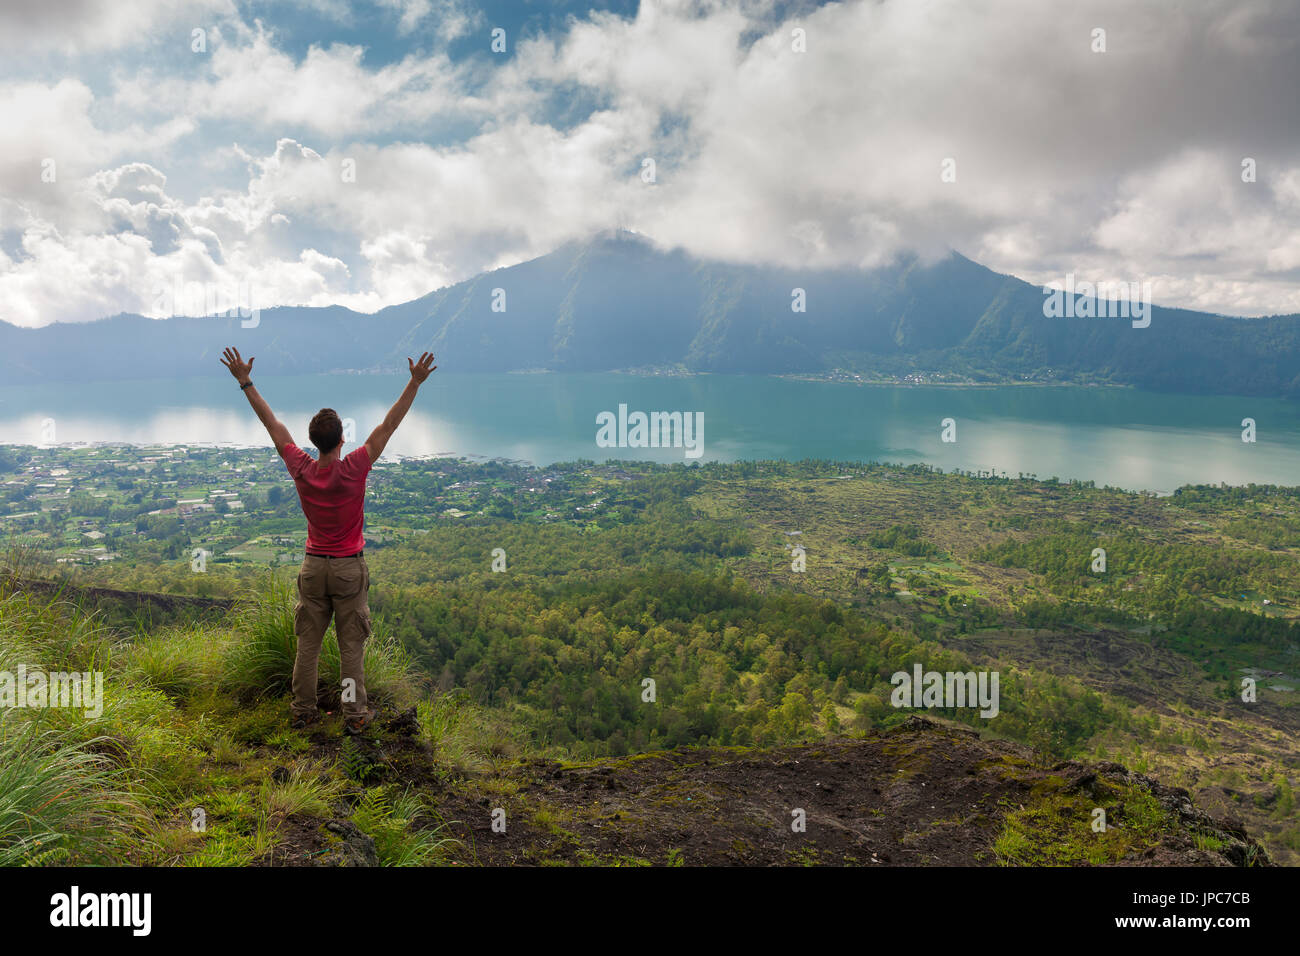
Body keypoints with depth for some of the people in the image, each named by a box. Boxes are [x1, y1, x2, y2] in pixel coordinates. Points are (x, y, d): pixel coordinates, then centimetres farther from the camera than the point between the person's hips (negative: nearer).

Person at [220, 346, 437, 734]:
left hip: (313, 567, 3)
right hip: (349, 569, -3)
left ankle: (303, 711, 19)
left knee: (308, 642, 11)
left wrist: (245, 381, 10)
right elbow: (389, 425, -15)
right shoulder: (353, 469, -17)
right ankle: (355, 714, 9)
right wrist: (415, 382, -12)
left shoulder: (301, 470, -8)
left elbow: (272, 423, 1)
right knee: (351, 645, 3)